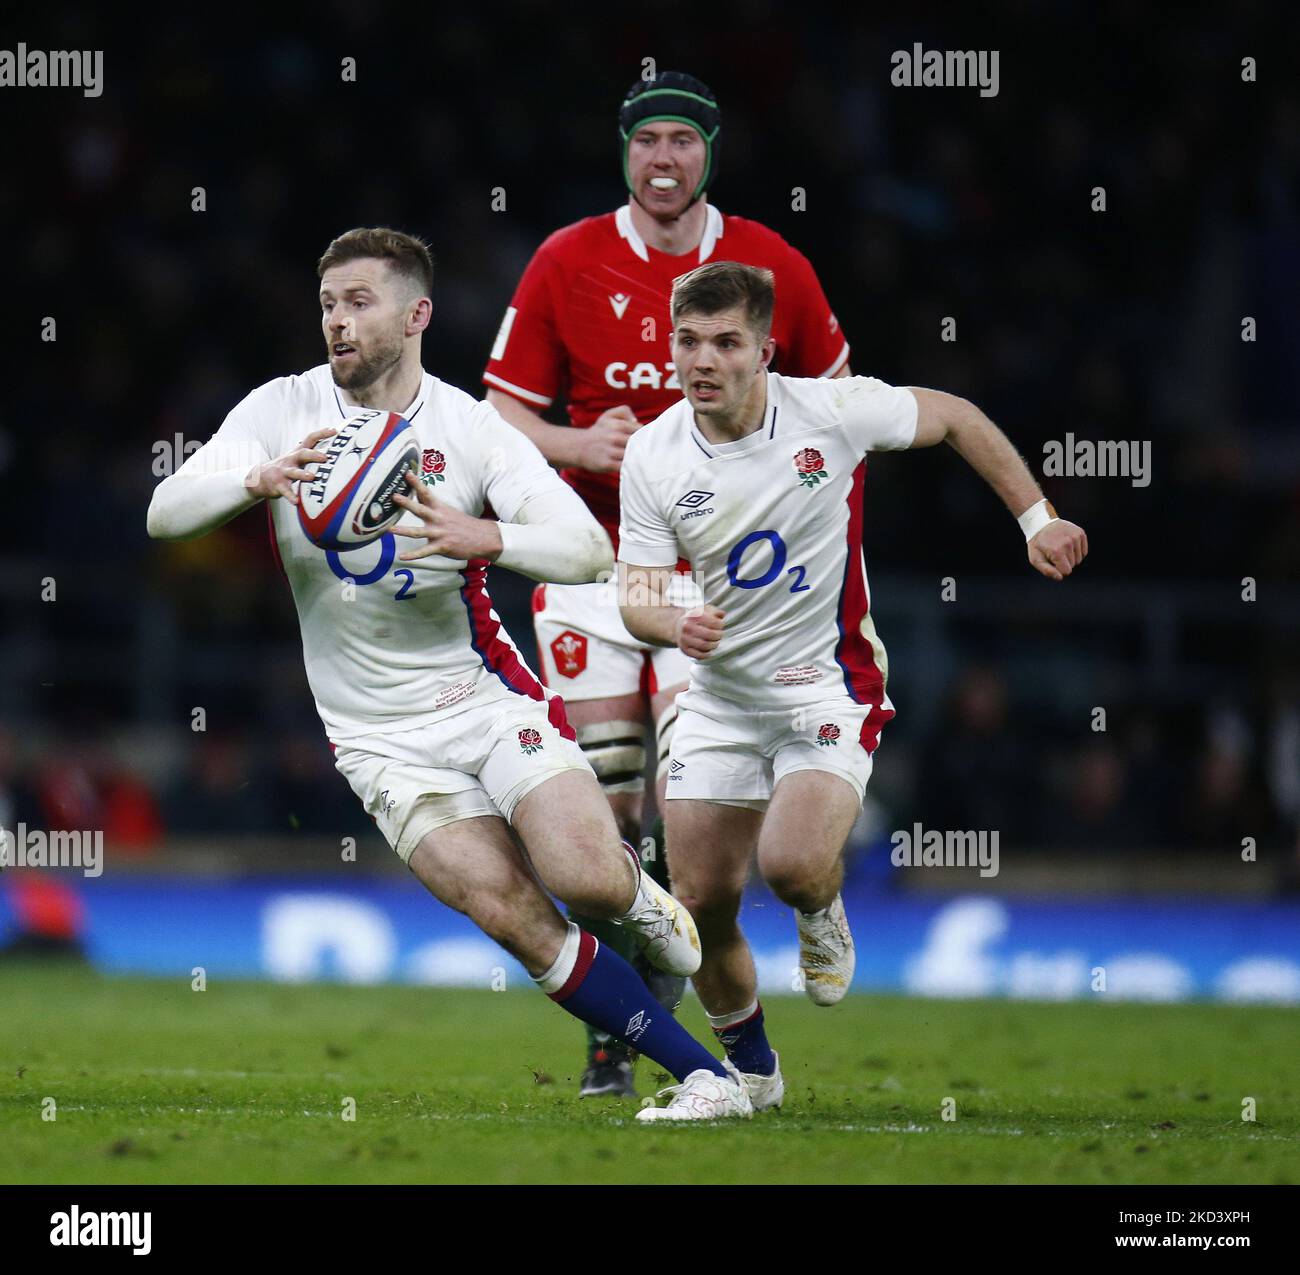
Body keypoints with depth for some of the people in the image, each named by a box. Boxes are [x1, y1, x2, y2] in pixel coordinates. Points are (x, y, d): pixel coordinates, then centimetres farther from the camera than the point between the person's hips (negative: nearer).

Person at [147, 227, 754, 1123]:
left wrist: (482, 537, -35)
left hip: (488, 700, -1)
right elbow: (166, 513, -12)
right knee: (515, 917, -15)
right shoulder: (284, 412, -2)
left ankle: (638, 895, 18)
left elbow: (589, 551, -15)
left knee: (584, 877, -22)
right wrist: (261, 480, -32)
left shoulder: (471, 428, -6)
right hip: (379, 738, 1)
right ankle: (707, 1077, -7)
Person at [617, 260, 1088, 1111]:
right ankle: (751, 1068, 26)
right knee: (702, 903, 0)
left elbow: (954, 419, 2)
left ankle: (824, 912, 14)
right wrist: (672, 623, -28)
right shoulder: (652, 457, -8)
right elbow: (636, 592, -4)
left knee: (792, 865, -25)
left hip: (827, 683, -3)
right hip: (720, 694, 3)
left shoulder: (831, 412, -15)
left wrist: (1037, 520, 3)